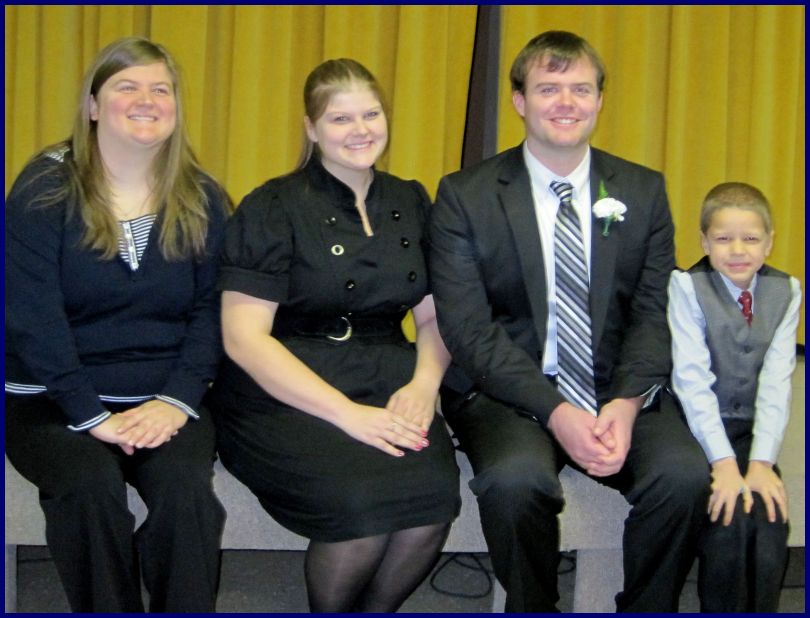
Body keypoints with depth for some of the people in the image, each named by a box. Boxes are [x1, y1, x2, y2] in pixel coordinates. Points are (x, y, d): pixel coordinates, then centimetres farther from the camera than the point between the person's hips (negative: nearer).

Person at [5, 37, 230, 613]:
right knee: (92, 486, -31)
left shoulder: (202, 200, 7)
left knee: (186, 488, -28)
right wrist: (91, 415, -18)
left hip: (165, 399, 2)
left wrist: (178, 399, -13)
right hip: (53, 399, -2)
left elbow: (211, 310, 3)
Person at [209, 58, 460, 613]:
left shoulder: (411, 203, 13)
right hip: (283, 394, -4)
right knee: (363, 499, -30)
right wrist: (348, 413, -18)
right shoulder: (273, 209, -3)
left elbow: (434, 314, 15)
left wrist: (424, 382, -8)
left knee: (434, 491, -26)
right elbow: (243, 337, -10)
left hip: (387, 381, 4)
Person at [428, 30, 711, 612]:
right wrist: (555, 411, -19)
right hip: (510, 391, -2)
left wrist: (627, 402, -16)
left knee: (685, 474, -26)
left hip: (620, 393, 3)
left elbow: (654, 312, 4)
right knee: (516, 477, -33)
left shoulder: (644, 191, 9)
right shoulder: (464, 196, 0)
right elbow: (469, 328, -7)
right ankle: (534, 609, -5)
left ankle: (646, 610, 1)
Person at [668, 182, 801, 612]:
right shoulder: (687, 287, -9)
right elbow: (692, 379, -17)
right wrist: (723, 462, -24)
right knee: (729, 517, -23)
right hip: (699, 429, -3)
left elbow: (776, 381, -6)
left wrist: (761, 461, -17)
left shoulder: (785, 291, 2)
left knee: (771, 516, -19)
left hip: (752, 429, 3)